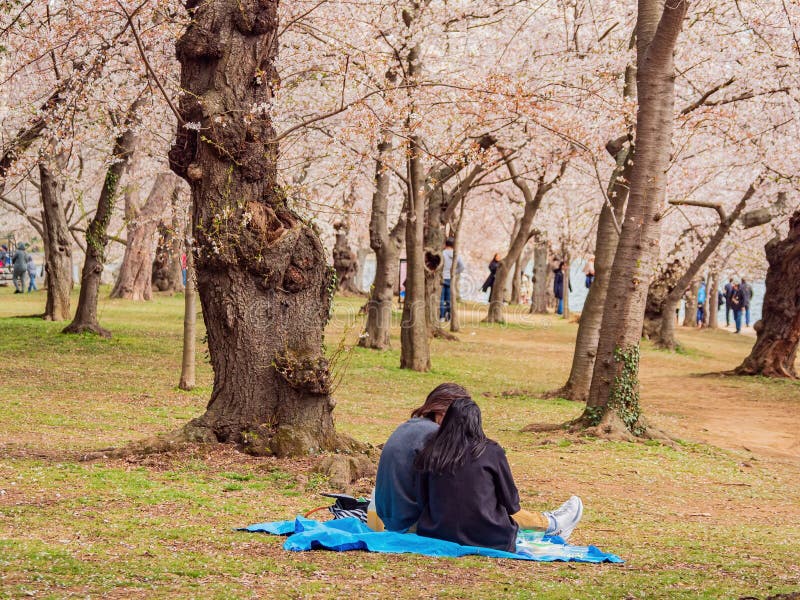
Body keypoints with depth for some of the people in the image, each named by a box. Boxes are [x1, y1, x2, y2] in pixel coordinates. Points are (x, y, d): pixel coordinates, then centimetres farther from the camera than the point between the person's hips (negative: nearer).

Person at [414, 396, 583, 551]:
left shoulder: (431, 452, -3)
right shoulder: (490, 451, -9)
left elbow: (422, 501, 4)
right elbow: (510, 502, -1)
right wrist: (512, 508, 23)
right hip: (485, 536, -3)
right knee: (515, 514, 28)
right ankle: (554, 525, 56)